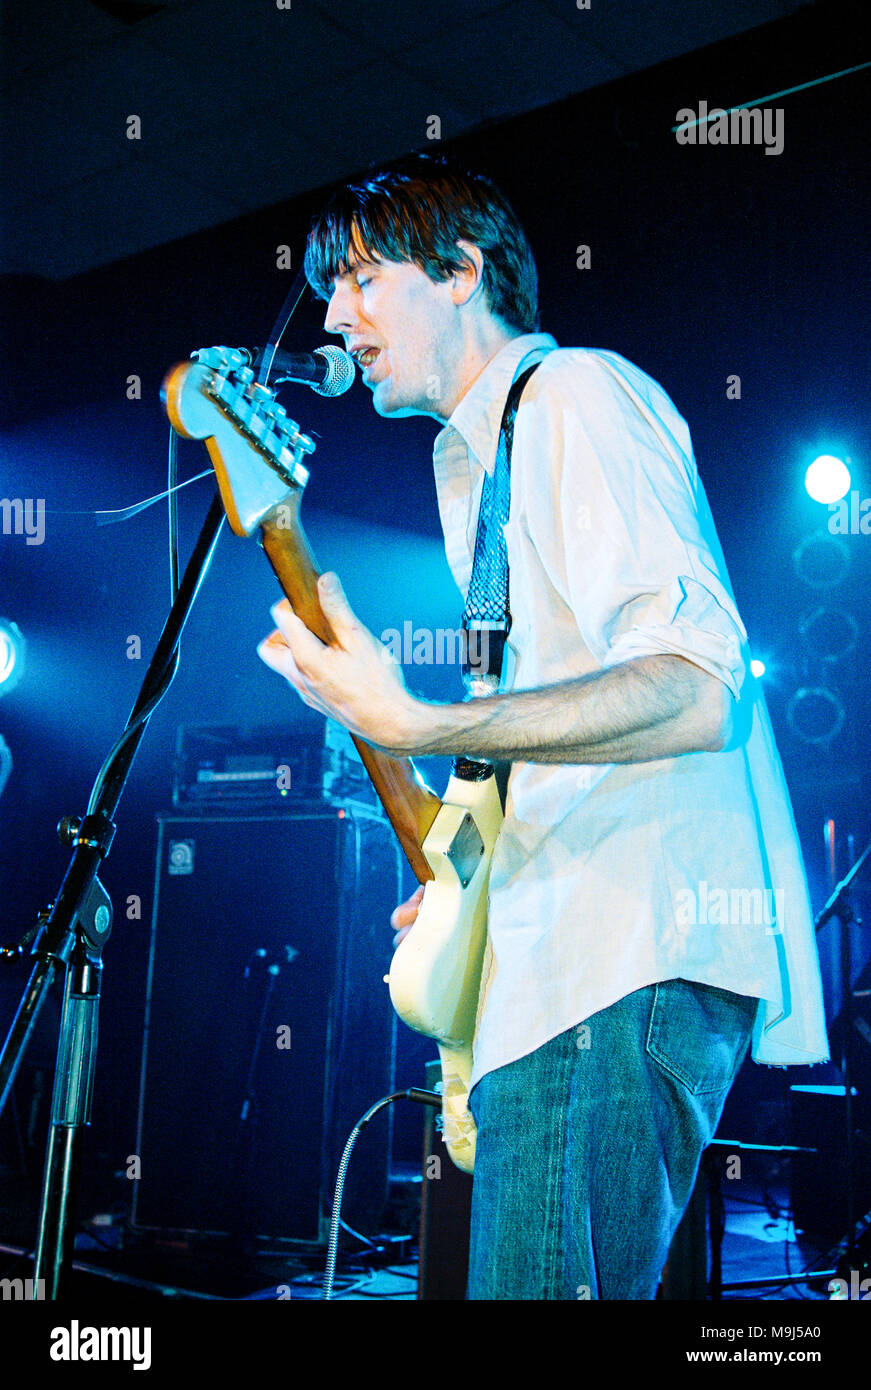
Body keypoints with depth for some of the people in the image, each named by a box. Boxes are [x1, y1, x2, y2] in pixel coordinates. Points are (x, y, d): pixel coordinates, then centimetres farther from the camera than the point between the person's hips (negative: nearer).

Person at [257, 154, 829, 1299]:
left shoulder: (576, 394, -5)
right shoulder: (478, 461, 25)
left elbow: (701, 688, -20)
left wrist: (415, 728, -27)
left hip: (636, 961, -10)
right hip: (565, 961, 10)